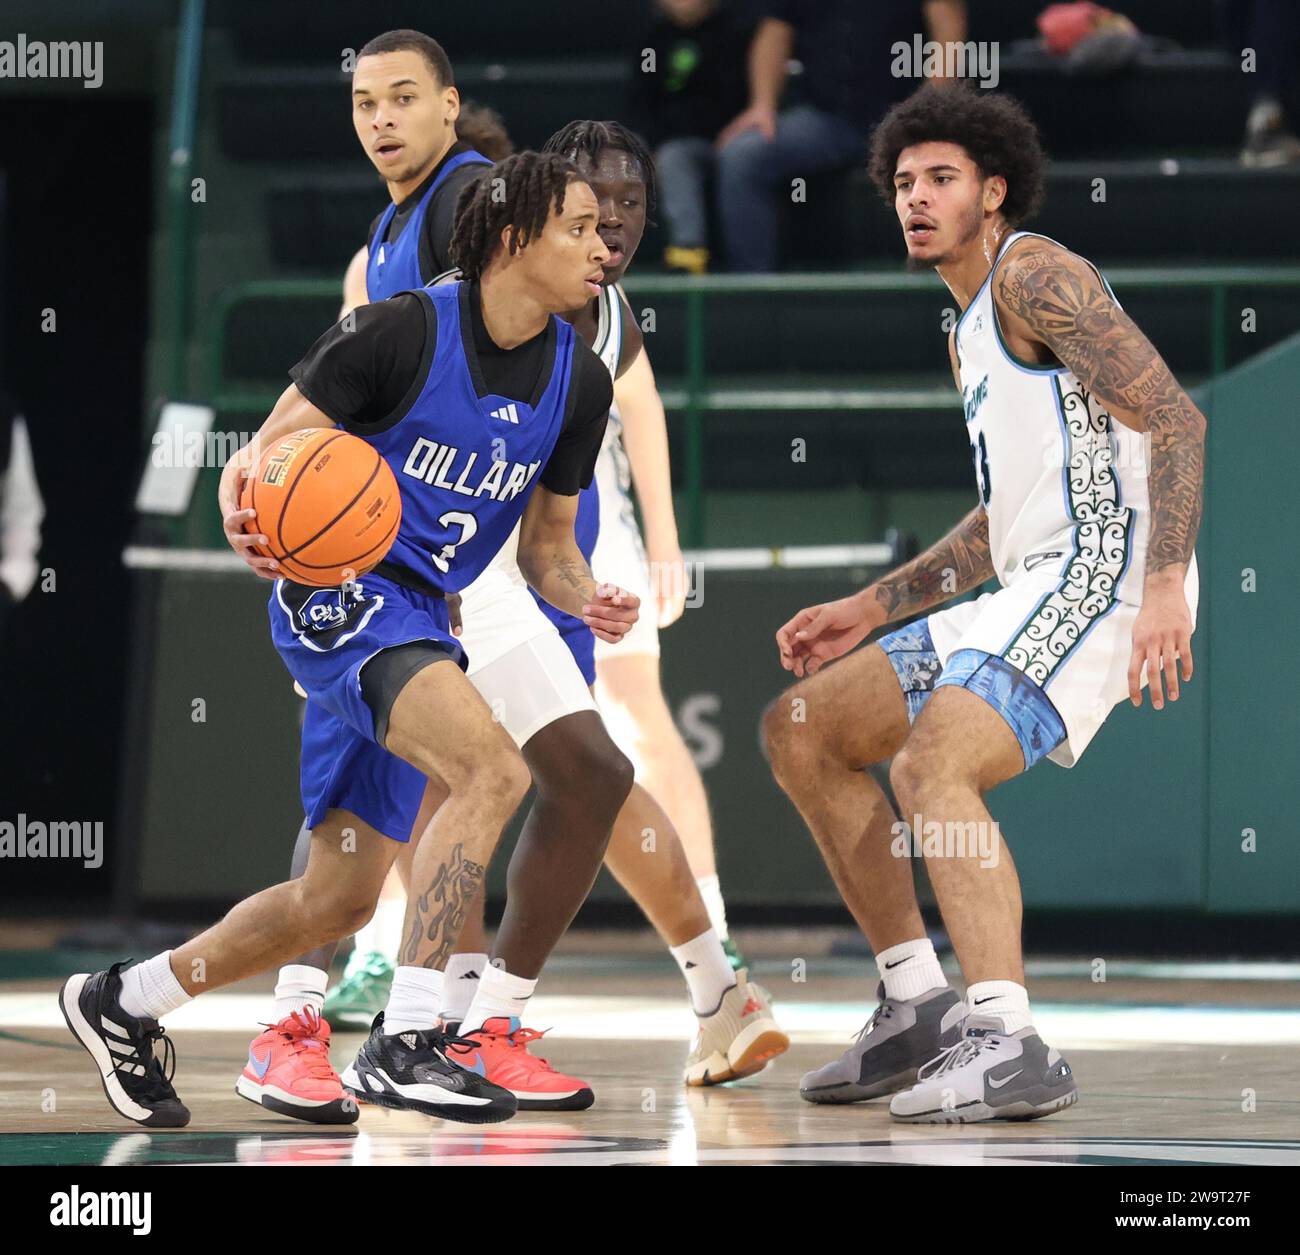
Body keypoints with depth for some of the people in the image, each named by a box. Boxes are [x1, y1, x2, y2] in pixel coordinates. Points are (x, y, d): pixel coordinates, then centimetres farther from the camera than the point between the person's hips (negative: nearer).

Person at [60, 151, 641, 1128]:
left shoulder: (578, 381, 4)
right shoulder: (401, 333, -14)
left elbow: (547, 542, 14)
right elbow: (270, 451, -8)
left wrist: (586, 599, -8)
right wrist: (247, 516, -30)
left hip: (420, 618, 8)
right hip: (337, 594, -8)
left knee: (339, 901, 9)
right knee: (495, 768, -31)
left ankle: (123, 1001, 29)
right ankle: (403, 1041, -30)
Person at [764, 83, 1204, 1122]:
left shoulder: (1035, 275, -8)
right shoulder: (971, 332, 24)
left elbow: (1175, 419, -17)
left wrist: (1164, 582, -27)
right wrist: (872, 609, 26)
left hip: (1100, 572, -11)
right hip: (1026, 589, 11)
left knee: (930, 765, -29)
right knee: (801, 730, 12)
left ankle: (1011, 1045, -30)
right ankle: (920, 1008, 11)